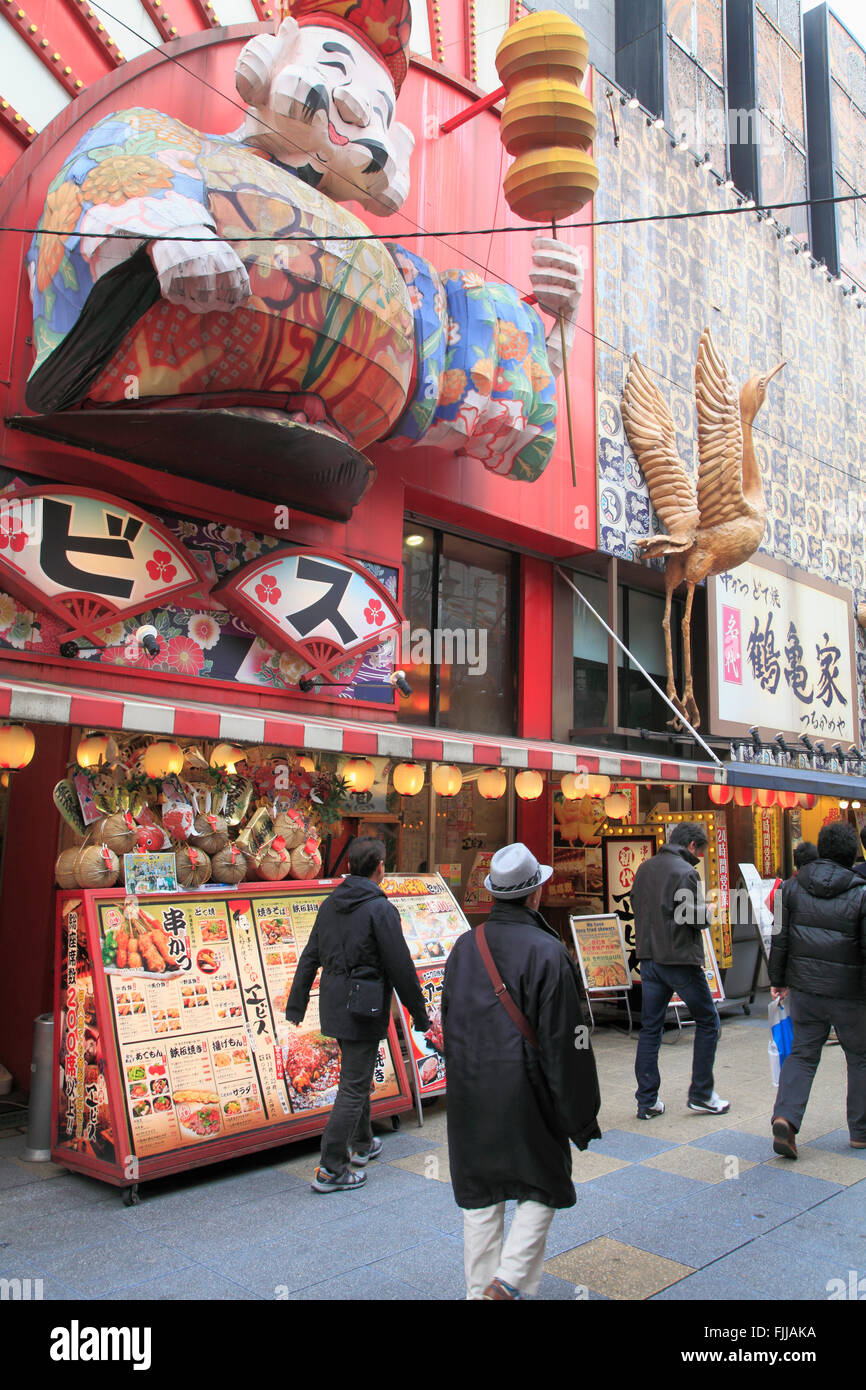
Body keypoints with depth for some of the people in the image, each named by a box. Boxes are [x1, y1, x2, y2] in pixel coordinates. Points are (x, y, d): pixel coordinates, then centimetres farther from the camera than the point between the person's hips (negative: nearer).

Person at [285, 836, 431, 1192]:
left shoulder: (329, 905, 6)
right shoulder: (380, 909, -16)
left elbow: (309, 957, 12)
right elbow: (400, 968, -15)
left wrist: (295, 1006, 20)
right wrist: (420, 1015, -5)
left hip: (334, 1006, 8)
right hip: (363, 1011, -8)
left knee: (357, 1076, 24)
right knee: (353, 1088, 0)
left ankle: (361, 1145, 39)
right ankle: (331, 1169, 2)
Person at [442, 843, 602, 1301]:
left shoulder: (463, 947, 3)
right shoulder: (546, 953, -16)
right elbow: (564, 1043, -14)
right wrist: (580, 1116, -6)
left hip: (469, 1095, 5)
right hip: (525, 1095, -5)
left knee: (480, 1198, 16)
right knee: (543, 1188, 14)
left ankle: (479, 1289, 24)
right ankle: (510, 1279, 4)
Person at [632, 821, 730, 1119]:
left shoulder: (644, 869, 8)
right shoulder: (685, 872, -14)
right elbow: (697, 918, -16)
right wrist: (705, 911, 4)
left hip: (649, 958, 7)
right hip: (680, 959, -7)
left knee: (650, 1028, 10)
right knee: (708, 1022, 11)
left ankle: (647, 1101, 12)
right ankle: (701, 1094, 13)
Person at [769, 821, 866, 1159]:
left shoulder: (793, 887, -1)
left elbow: (780, 937, 2)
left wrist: (778, 980, 11)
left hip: (805, 988, 3)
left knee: (802, 1052, 11)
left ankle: (785, 1118, -6)